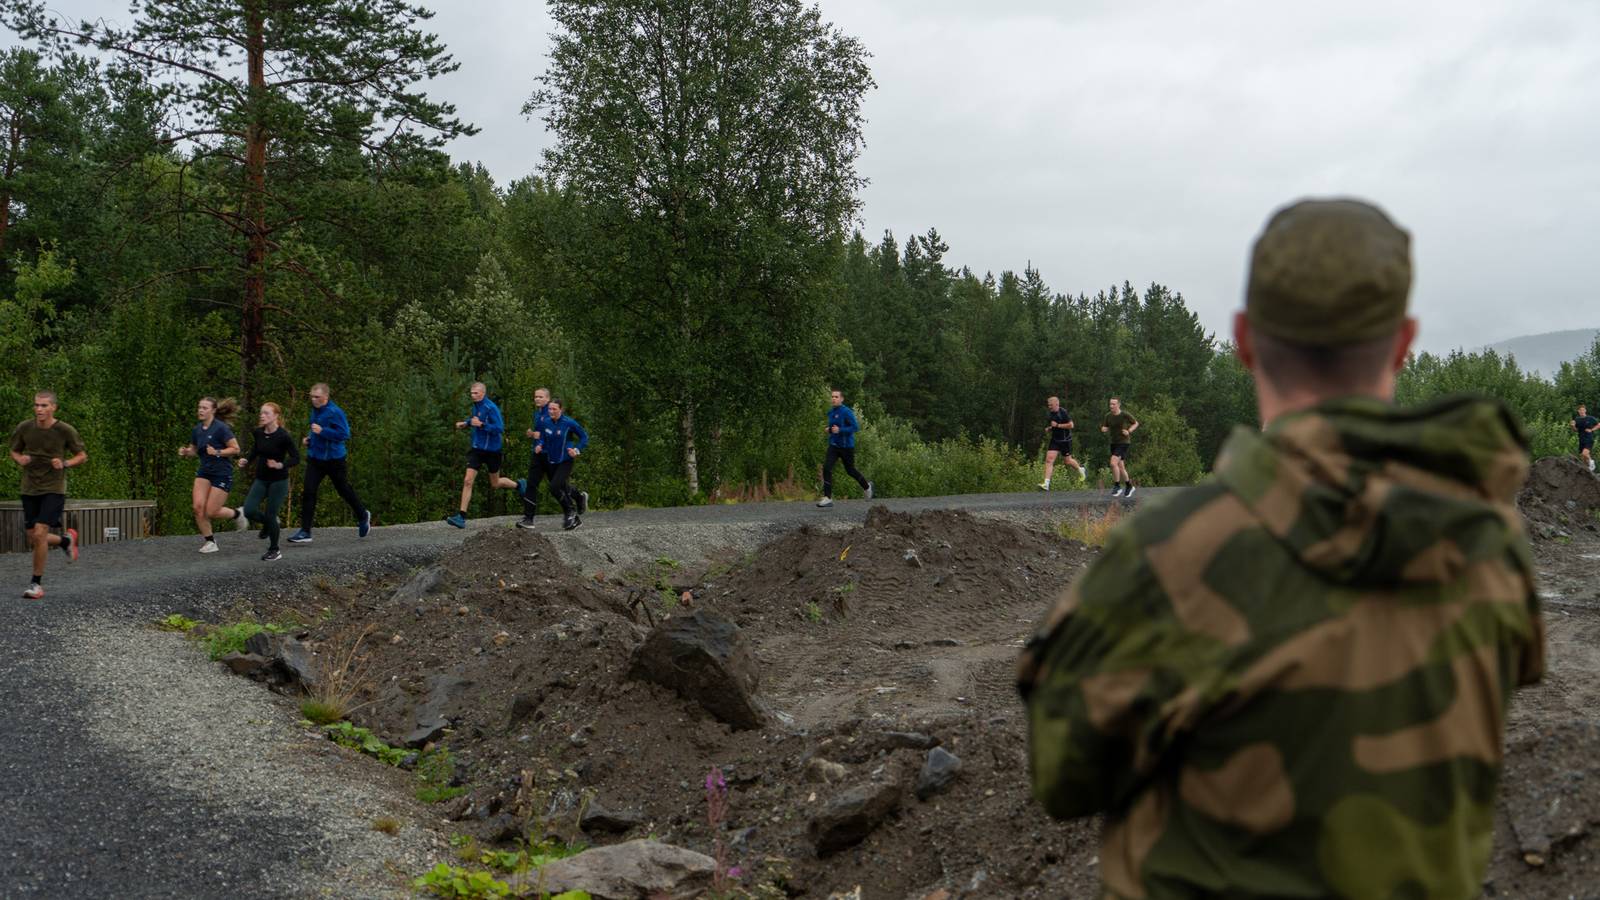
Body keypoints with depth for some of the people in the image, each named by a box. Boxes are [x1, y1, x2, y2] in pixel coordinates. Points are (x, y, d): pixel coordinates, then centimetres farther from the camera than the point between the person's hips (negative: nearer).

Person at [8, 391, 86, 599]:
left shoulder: (65, 431, -10)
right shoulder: (24, 428, -4)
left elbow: (82, 456, 2)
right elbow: (14, 452, 13)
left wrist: (65, 463, -18)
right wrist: (20, 459, -11)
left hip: (54, 489, -4)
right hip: (30, 489, 4)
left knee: (39, 534, -16)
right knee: (34, 540, 7)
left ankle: (37, 583, -1)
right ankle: (66, 540, 39)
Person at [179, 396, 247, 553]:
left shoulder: (221, 428, -14)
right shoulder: (197, 430, 5)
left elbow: (235, 449, -13)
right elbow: (194, 452, 17)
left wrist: (217, 452, -25)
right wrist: (185, 452, -4)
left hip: (222, 474, -6)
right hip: (204, 472, 6)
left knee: (211, 512, -6)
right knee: (198, 506, -11)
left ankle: (237, 514, 23)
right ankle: (209, 541, 6)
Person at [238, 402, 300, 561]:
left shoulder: (284, 436, -17)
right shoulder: (258, 433, -1)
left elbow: (296, 458, -14)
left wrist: (280, 465, -29)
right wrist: (245, 460, -5)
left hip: (278, 481, -5)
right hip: (261, 480, 5)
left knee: (270, 515, -4)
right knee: (249, 511, -11)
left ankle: (274, 550, 18)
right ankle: (267, 523, 24)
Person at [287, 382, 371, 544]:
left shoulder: (335, 412, -18)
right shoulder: (315, 410, 7)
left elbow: (344, 434, -24)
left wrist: (322, 431, -28)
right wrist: (309, 438, 7)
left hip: (333, 459, -6)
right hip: (315, 458, 6)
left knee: (344, 490, 12)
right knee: (308, 492, -6)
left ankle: (363, 515, 38)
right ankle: (305, 532, -4)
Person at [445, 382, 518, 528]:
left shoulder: (491, 408, -18)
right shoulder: (476, 406, 5)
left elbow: (500, 428, -23)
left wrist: (481, 425, -30)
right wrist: (466, 423, 5)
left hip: (491, 450, -6)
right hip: (477, 448, 6)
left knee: (495, 484, 11)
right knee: (467, 481, -7)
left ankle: (519, 486, 41)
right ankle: (461, 516, -9)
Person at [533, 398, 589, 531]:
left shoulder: (569, 423, -15)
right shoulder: (546, 422, -2)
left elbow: (584, 437, -5)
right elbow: (543, 438, 13)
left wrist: (577, 450, -18)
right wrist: (539, 446, -8)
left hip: (565, 461, -6)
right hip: (551, 460, 6)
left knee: (555, 487, -18)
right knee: (561, 487, 14)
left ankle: (570, 512, 1)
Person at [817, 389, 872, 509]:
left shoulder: (847, 412, -14)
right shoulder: (831, 412, 8)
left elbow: (856, 427, -18)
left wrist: (840, 430, -26)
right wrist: (828, 429, 3)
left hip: (846, 446, -5)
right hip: (833, 445, 5)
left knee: (850, 470, 11)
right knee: (826, 468, -15)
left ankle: (867, 486, 41)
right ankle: (827, 498, -16)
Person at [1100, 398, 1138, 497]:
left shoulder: (1125, 414, -14)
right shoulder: (1108, 416, 1)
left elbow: (1136, 423, 2)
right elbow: (1105, 430, 10)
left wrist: (1129, 432, -15)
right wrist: (1103, 430, -15)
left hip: (1124, 443, -6)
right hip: (1114, 443, 6)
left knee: (1113, 463, -21)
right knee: (1120, 468, 10)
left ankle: (1118, 487, -6)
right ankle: (1129, 486, 32)